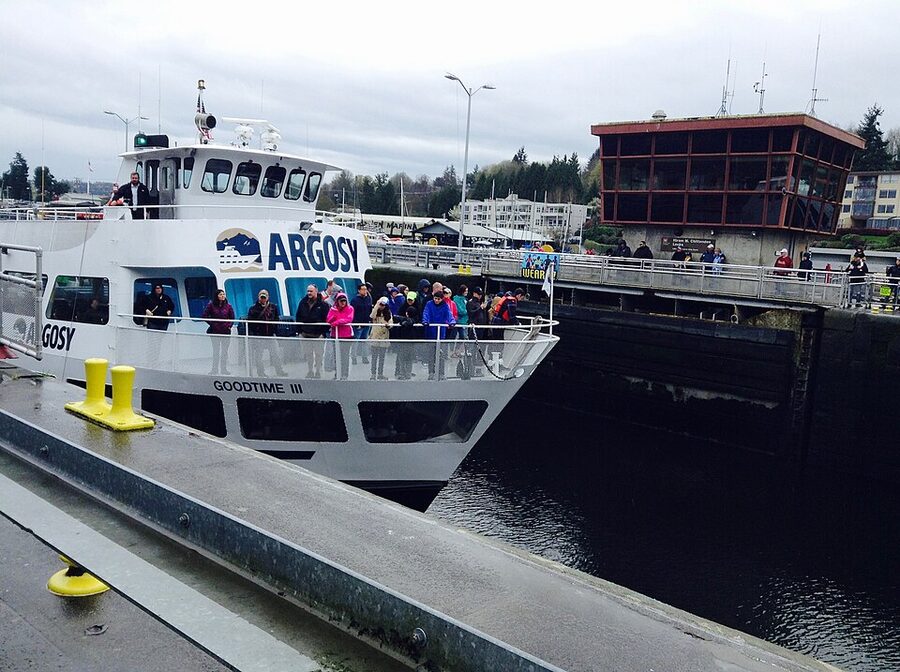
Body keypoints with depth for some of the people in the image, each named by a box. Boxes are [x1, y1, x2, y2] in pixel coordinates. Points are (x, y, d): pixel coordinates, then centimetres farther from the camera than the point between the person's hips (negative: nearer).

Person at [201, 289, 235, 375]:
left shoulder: (228, 306, 3)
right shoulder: (211, 305, -2)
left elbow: (232, 318, 8)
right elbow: (204, 316, -1)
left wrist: (228, 325, -6)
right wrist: (212, 324, -8)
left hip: (226, 331, 2)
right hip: (215, 331, -2)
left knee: (224, 351, 7)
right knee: (216, 351, 3)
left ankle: (224, 369, 15)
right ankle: (215, 369, 9)